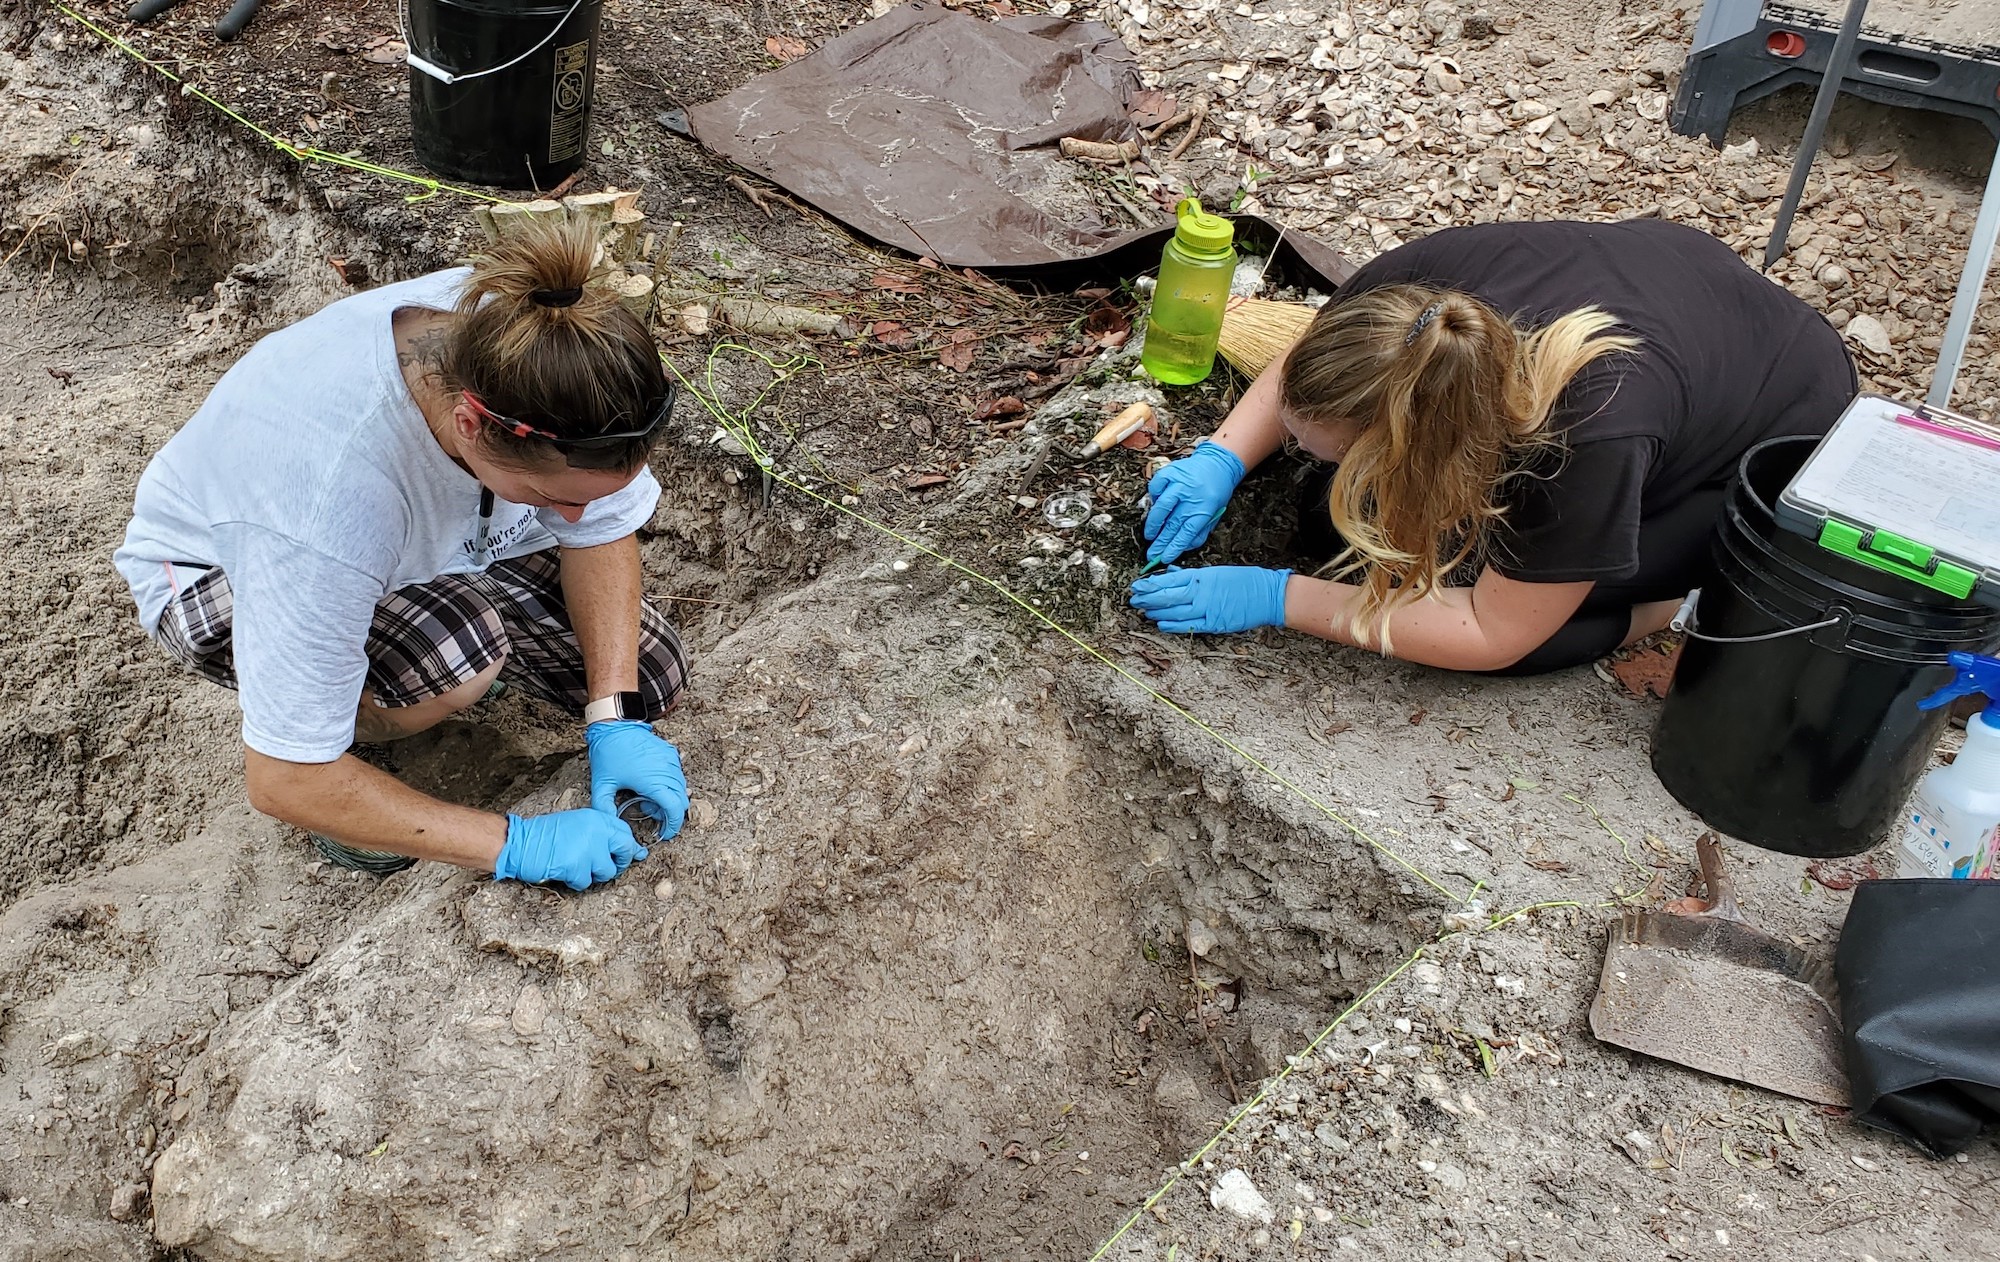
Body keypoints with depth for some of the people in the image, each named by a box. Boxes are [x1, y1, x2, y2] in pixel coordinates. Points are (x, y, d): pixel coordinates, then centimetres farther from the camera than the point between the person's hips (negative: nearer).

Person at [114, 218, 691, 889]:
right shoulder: (331, 496, -45)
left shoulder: (529, 344, -32)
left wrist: (614, 718, -23)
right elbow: (282, 781, -35)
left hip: (436, 537, 5)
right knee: (456, 653, -37)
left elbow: (602, 529, -14)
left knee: (648, 676, -3)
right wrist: (513, 844, -32)